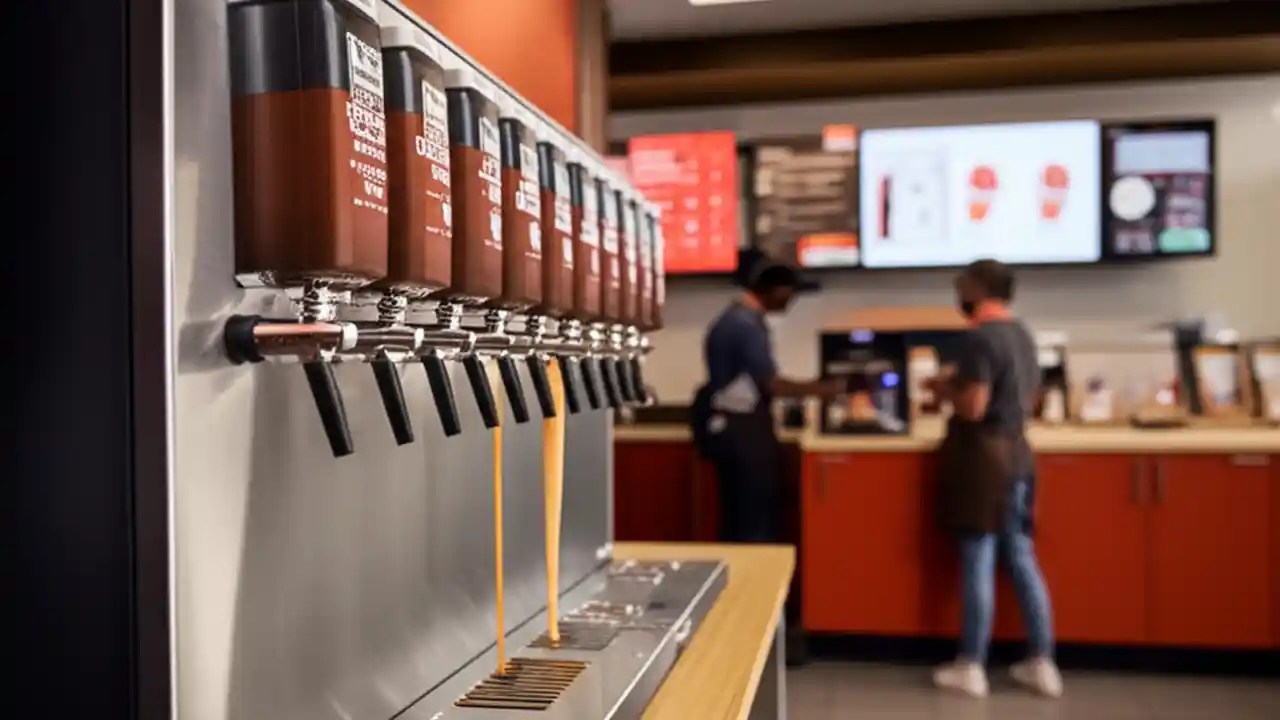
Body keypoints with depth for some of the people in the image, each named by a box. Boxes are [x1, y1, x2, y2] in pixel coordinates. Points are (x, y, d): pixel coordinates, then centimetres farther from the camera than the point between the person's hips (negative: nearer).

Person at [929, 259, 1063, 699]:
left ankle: (971, 668, 7)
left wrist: (945, 389, -3)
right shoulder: (1022, 334, 11)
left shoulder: (980, 338, -16)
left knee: (978, 563, -1)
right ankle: (1041, 664, 17)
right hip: (1015, 451, 8)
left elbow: (973, 407, -22)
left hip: (982, 456, -8)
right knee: (1021, 558, 12)